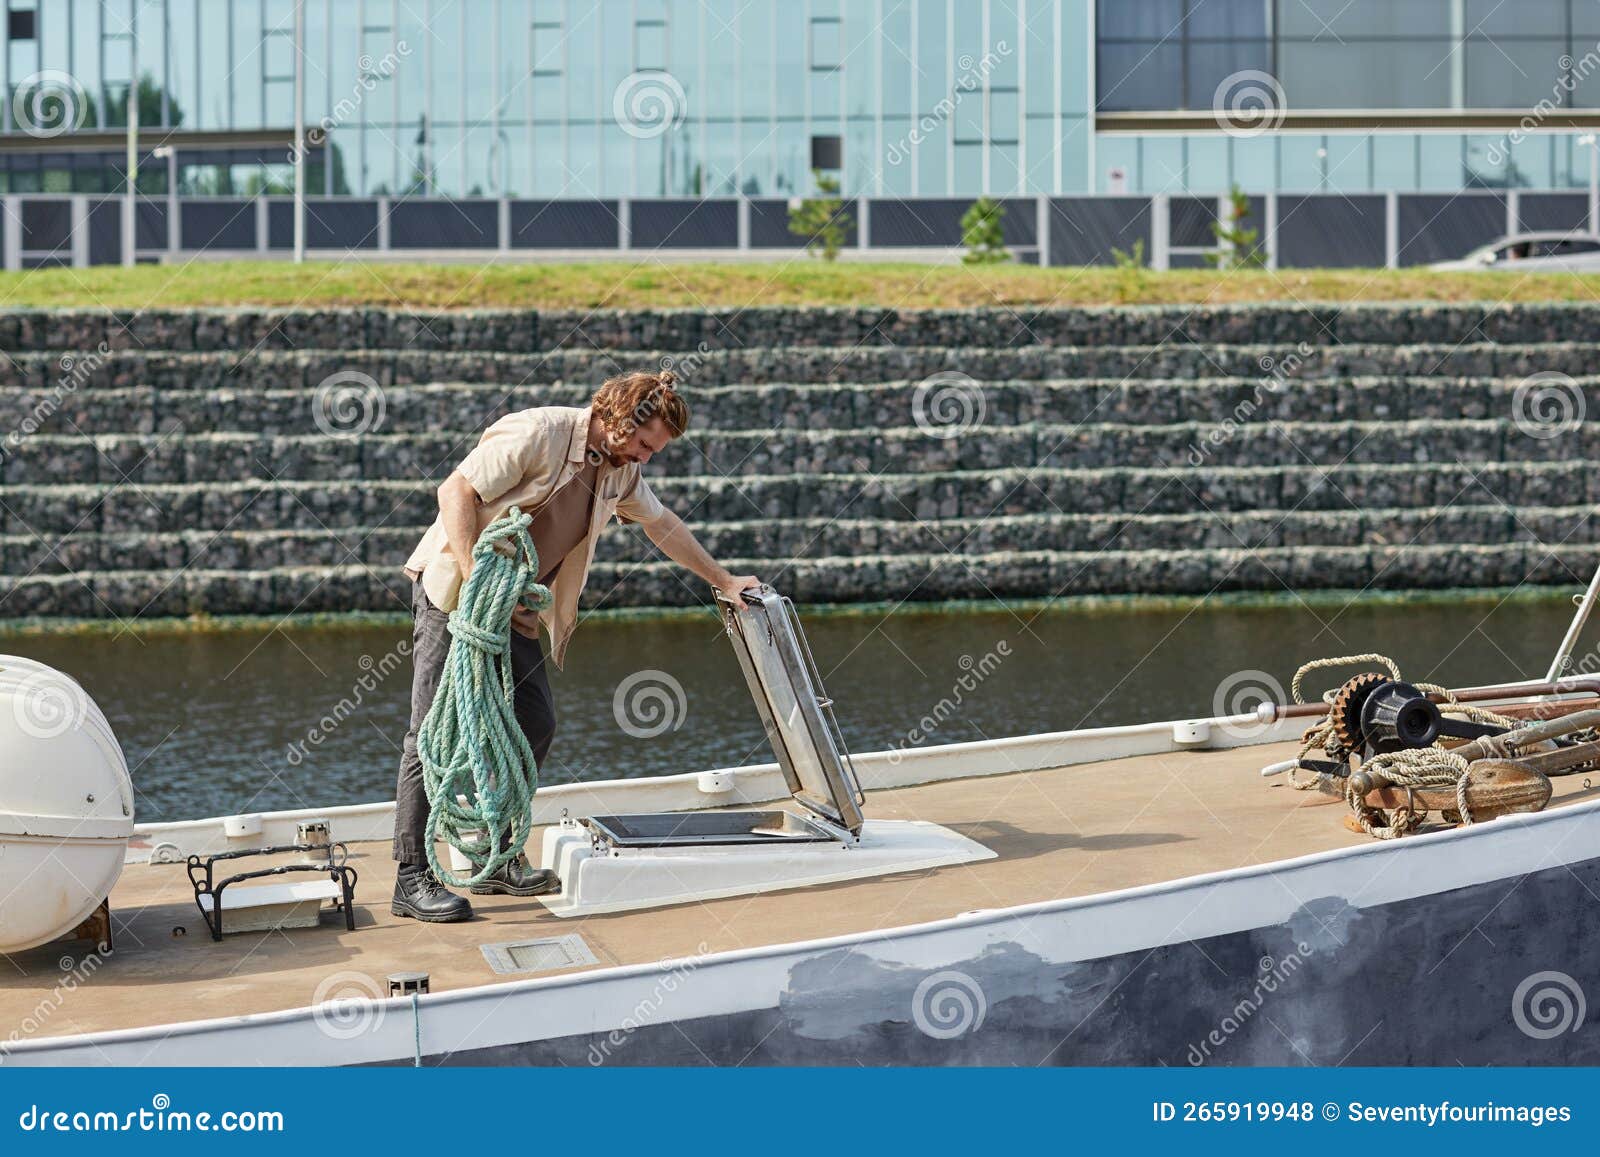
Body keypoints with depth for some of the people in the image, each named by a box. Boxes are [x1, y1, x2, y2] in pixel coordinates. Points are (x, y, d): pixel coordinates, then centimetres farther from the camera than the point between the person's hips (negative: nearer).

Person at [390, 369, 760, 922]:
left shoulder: (621, 471, 9)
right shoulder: (538, 432, -17)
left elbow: (662, 524, 25)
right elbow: (457, 490, -21)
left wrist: (723, 580, 30)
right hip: (451, 590, -8)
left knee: (534, 726, 3)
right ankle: (412, 879, -9)